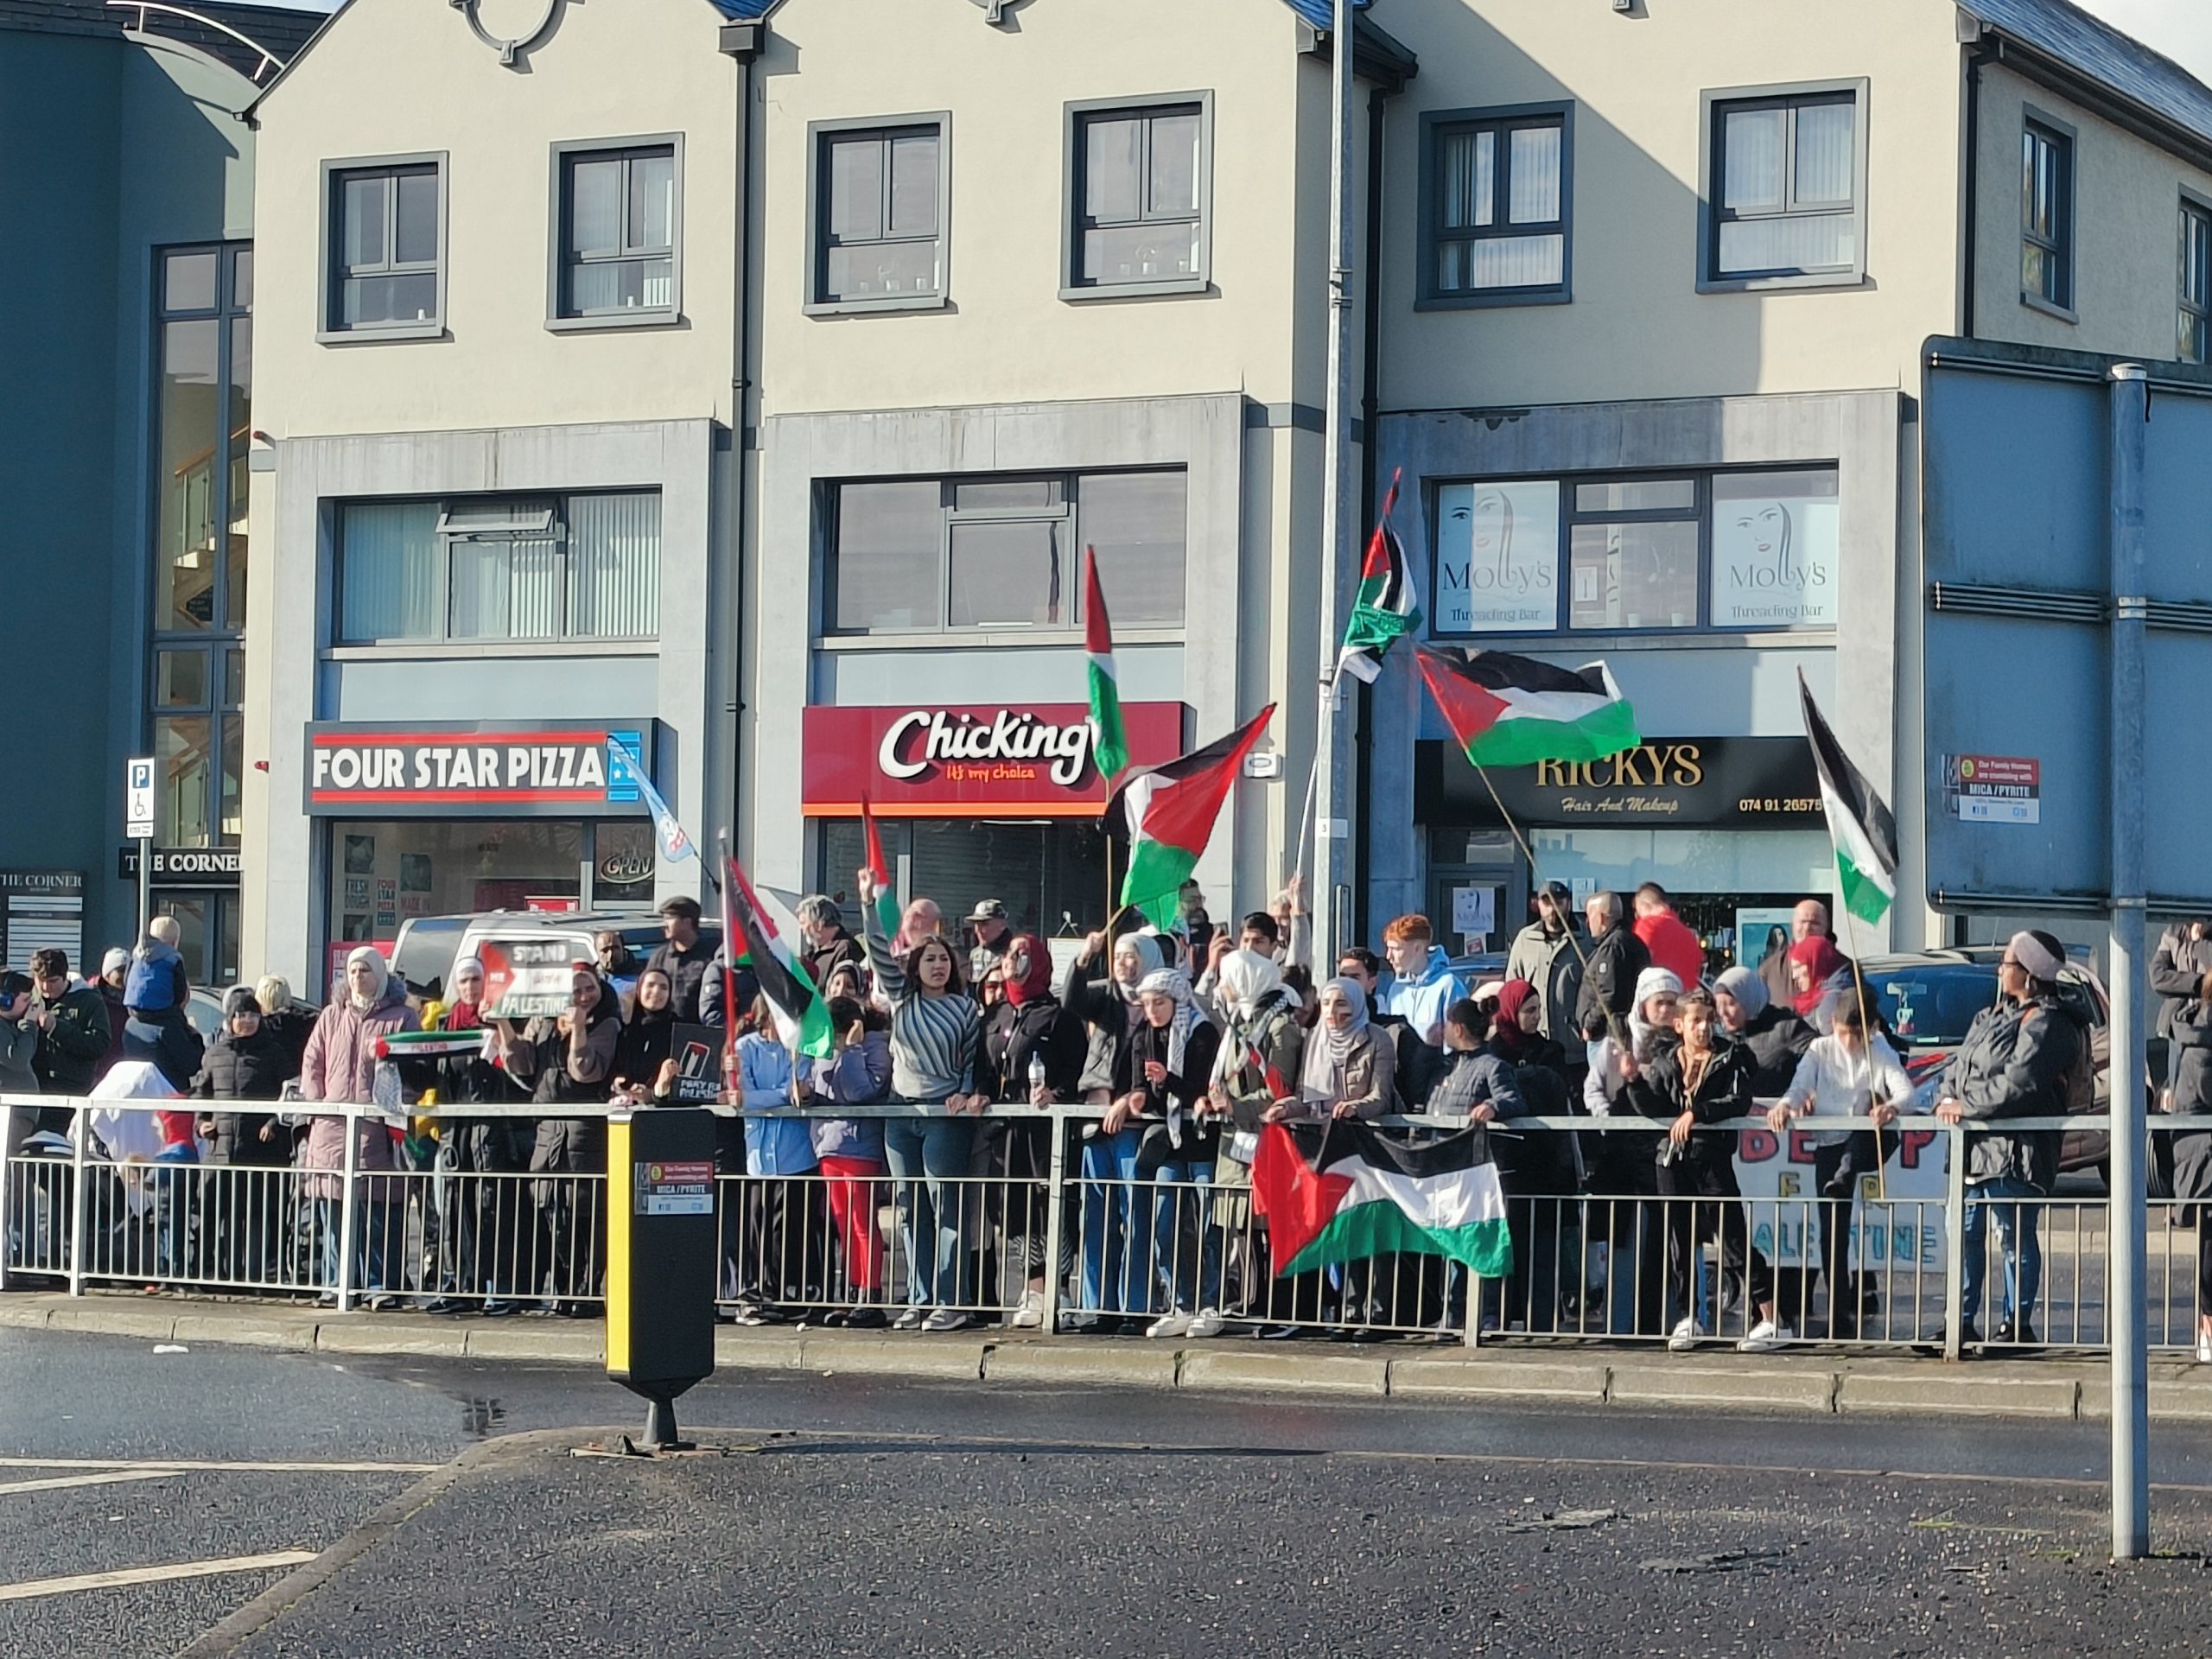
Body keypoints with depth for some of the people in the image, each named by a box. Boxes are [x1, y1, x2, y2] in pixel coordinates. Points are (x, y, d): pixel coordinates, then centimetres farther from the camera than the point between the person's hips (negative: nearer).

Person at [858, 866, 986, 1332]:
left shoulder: (966, 1008, 4)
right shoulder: (902, 999, 9)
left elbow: (974, 1060, 5)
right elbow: (880, 954, 1)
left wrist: (967, 1095, -11)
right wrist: (868, 902, -8)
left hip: (946, 1116, -4)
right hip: (901, 1114, 4)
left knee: (946, 1207, -7)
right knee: (913, 1210, 5)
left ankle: (950, 1303, -8)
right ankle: (920, 1301, 8)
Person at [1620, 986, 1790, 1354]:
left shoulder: (1730, 1057, 1)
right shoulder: (1664, 1061, 11)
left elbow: (1738, 1102, -12)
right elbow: (1652, 1109, 6)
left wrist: (1696, 1112, -20)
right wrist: (1634, 1081, -10)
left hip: (1713, 1156, -4)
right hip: (1673, 1158, 4)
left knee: (1733, 1239, -8)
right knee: (1679, 1240, 9)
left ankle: (1772, 1321, -7)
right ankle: (1690, 1318, 20)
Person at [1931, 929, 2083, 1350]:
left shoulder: (2046, 1024, -10)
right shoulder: (1990, 1018, 20)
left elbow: (2018, 1084, -21)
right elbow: (1958, 1065, 19)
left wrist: (1966, 1107, -16)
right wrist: (1946, 1099, -2)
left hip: (2014, 1153, -9)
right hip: (1974, 1148, 9)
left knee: (2017, 1239, -2)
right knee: (1965, 1234, 10)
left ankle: (2018, 1324, 4)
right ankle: (1963, 1322, 17)